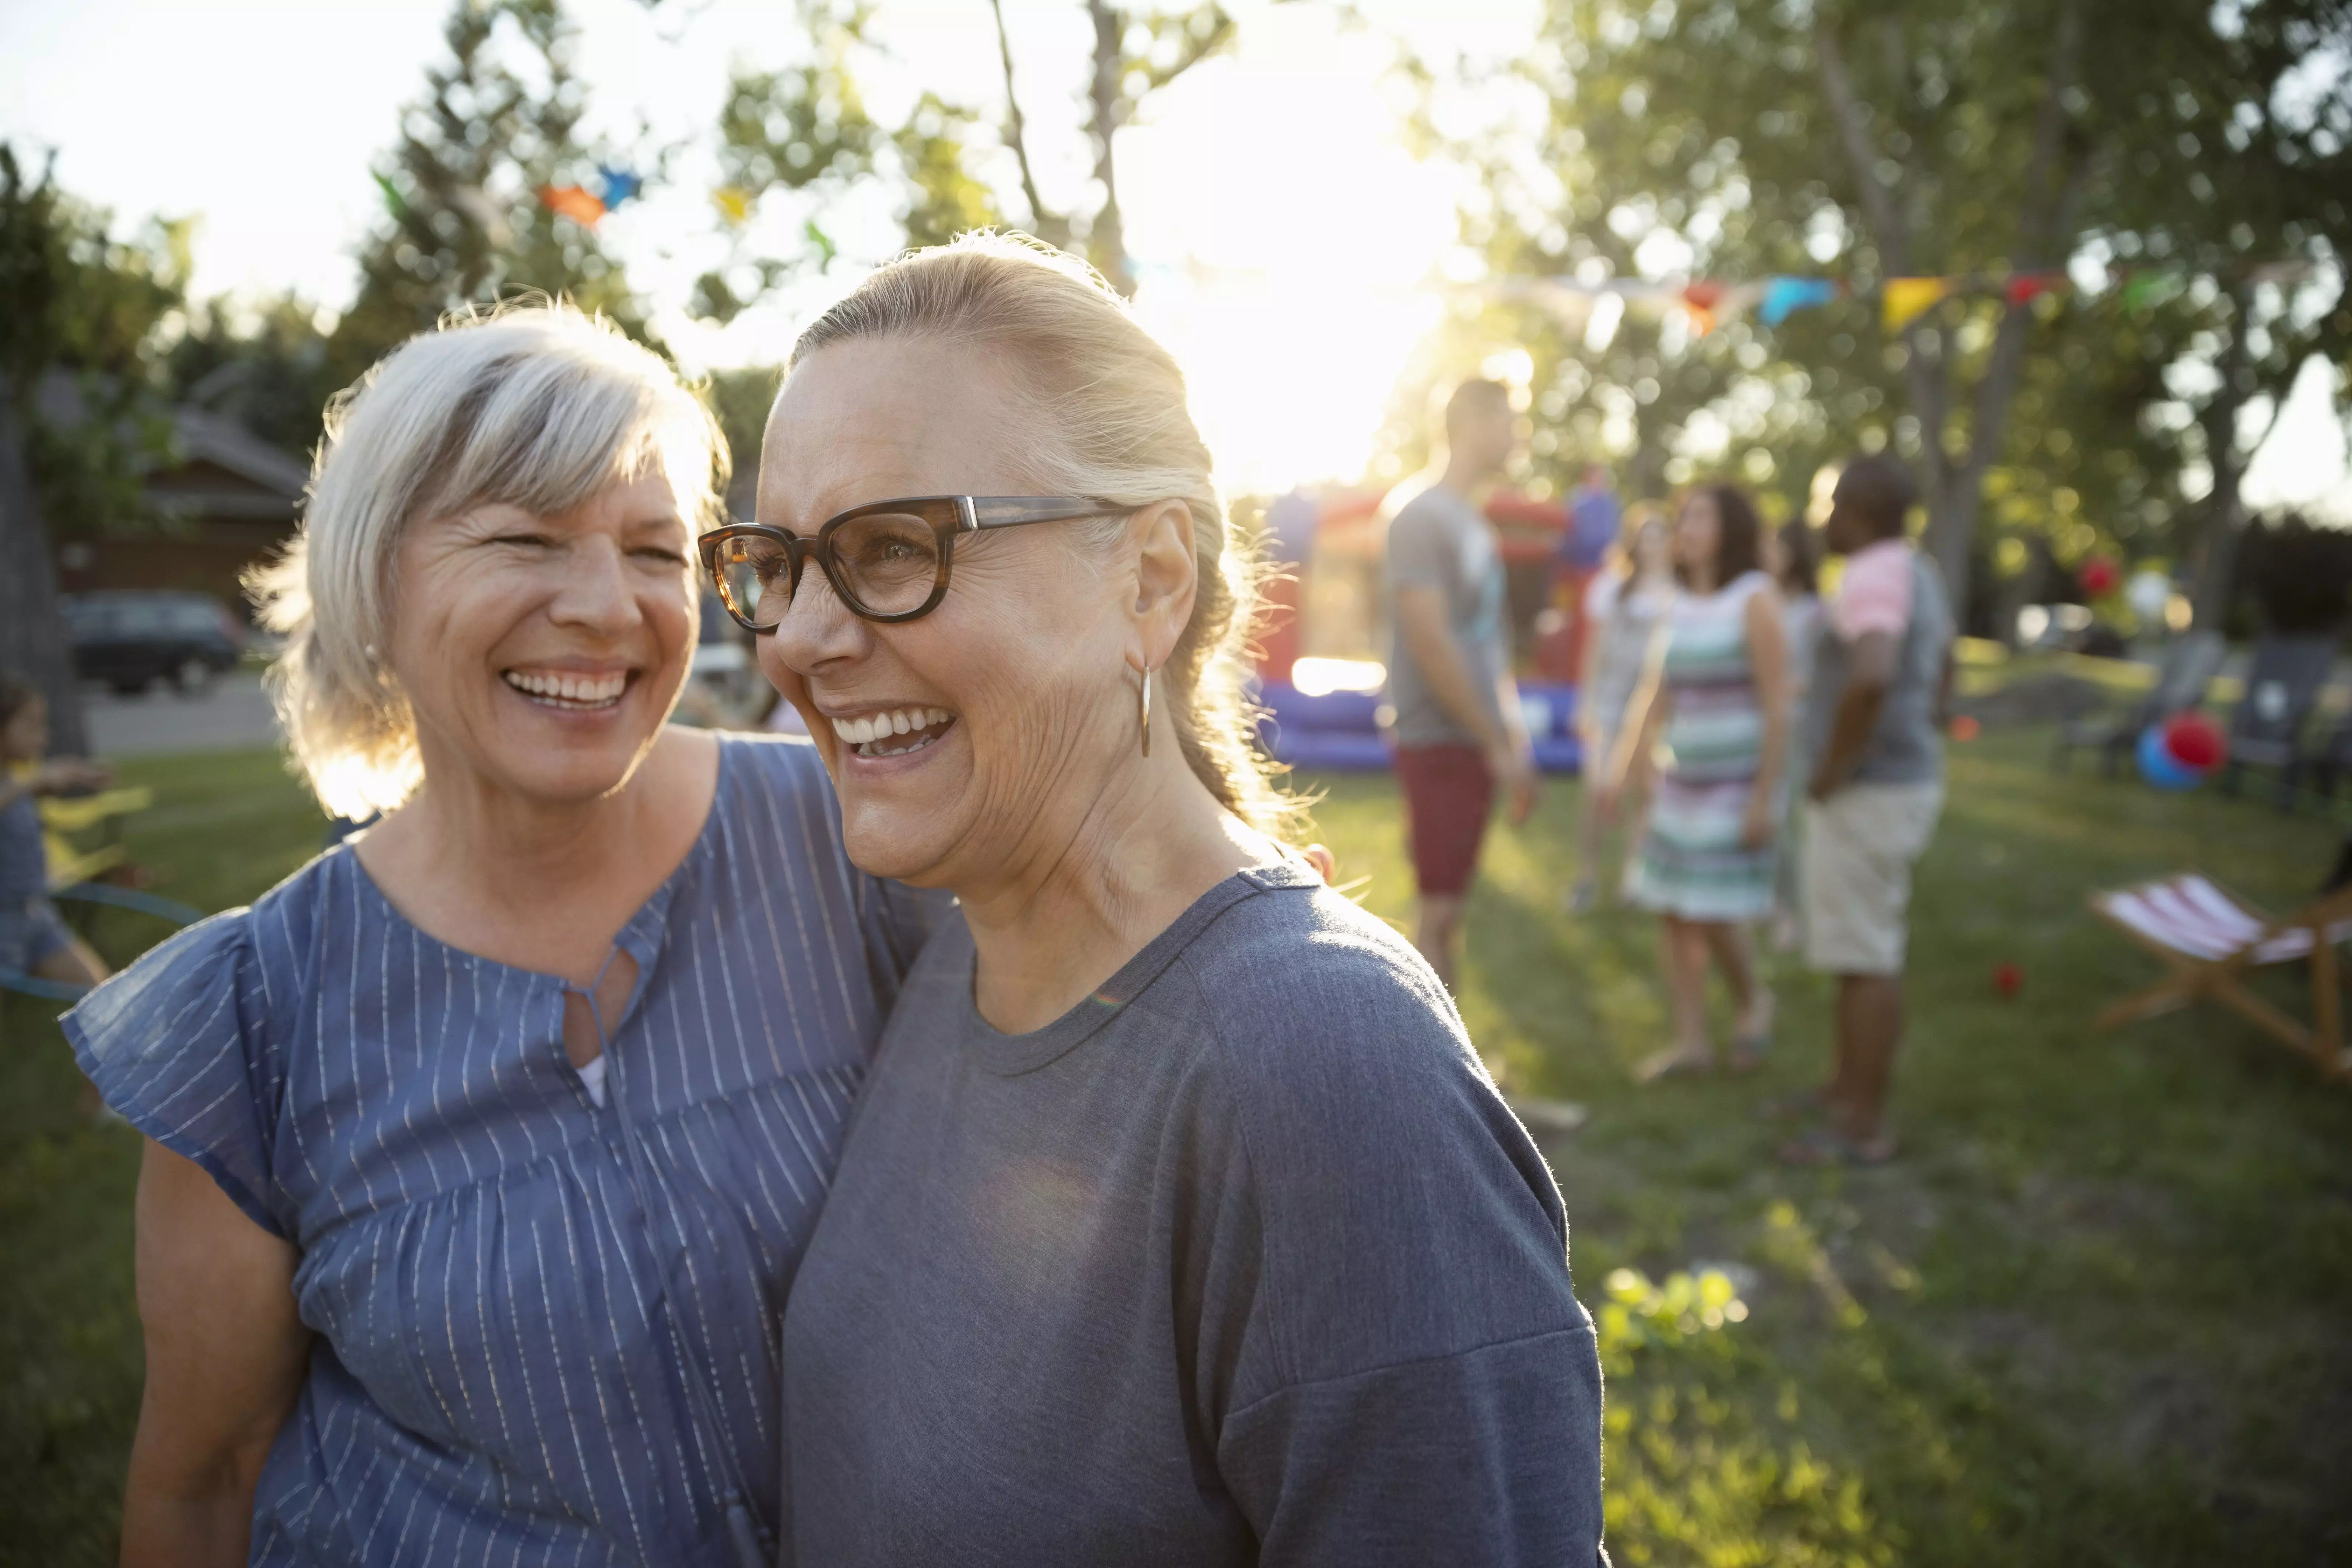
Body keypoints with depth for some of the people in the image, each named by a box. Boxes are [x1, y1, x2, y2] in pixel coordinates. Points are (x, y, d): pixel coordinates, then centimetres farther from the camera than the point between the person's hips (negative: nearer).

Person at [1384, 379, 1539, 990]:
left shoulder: (1476, 523, 15)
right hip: (1440, 740, -9)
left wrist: (1515, 736, 14)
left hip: (1476, 743, 9)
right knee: (1438, 910, -5)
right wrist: (1498, 744, -15)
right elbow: (1429, 642, -18)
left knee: (1449, 909, 13)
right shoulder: (1423, 517, -12)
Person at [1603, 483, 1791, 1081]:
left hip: (1736, 783, -6)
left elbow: (1777, 706, -12)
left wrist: (1765, 796, -16)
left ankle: (1754, 999, 21)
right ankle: (1691, 1042, 14)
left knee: (1716, 913, -8)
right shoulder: (1680, 607, 10)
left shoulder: (1755, 599, -8)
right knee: (1674, 913, 5)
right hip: (1681, 781, 6)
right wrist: (1620, 773, 9)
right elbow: (1652, 700, 14)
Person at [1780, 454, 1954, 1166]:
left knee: (1867, 959, -3)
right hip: (1907, 779, 10)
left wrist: (1832, 771, -24)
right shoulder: (1918, 573, 13)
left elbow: (1871, 677, -36)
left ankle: (1864, 1128, 5)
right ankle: (1844, 1087, 33)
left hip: (1866, 794, -10)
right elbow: (1938, 679, 26)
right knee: (1862, 949, 19)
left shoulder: (1873, 577, -19)